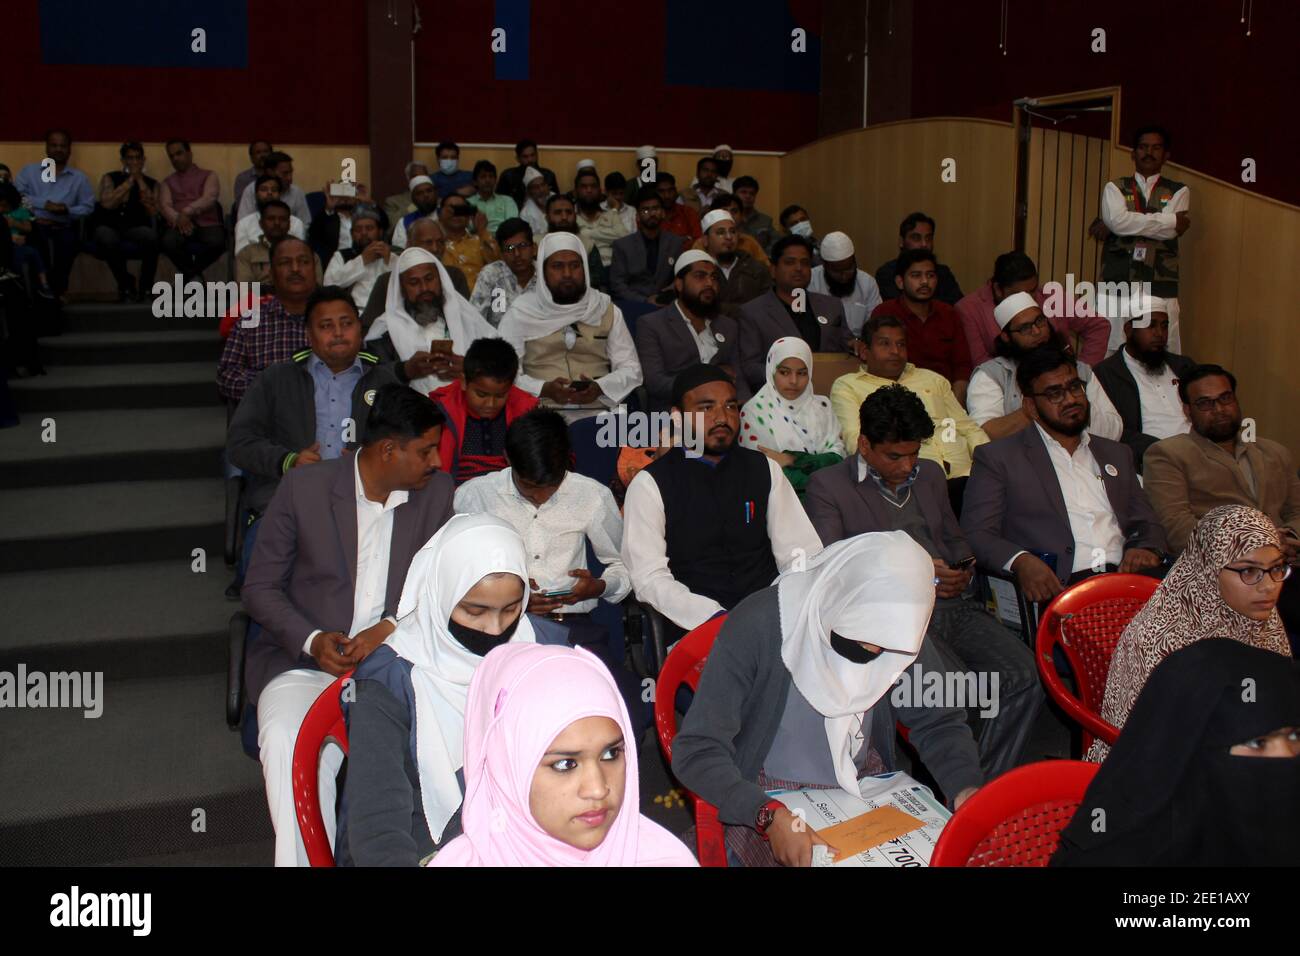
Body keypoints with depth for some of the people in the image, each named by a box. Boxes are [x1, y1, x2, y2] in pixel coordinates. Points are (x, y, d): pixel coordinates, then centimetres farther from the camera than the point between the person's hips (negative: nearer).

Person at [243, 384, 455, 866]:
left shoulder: (437, 492, 5)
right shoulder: (303, 487, -1)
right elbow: (259, 587, 2)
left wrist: (392, 628, -14)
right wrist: (313, 640, -15)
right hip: (303, 658, -1)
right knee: (287, 740, -31)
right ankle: (304, 860, -16)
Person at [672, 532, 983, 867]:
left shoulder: (897, 628, -5)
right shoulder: (757, 625, -20)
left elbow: (939, 722, 8)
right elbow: (696, 750, -20)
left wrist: (966, 789, -12)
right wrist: (770, 816, -34)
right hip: (767, 801, -4)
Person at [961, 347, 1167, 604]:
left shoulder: (1117, 454, 29)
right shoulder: (998, 457, 11)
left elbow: (1146, 524, 28)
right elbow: (976, 534, 1)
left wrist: (1148, 550, 3)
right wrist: (1020, 561, -20)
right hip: (1057, 587, -5)